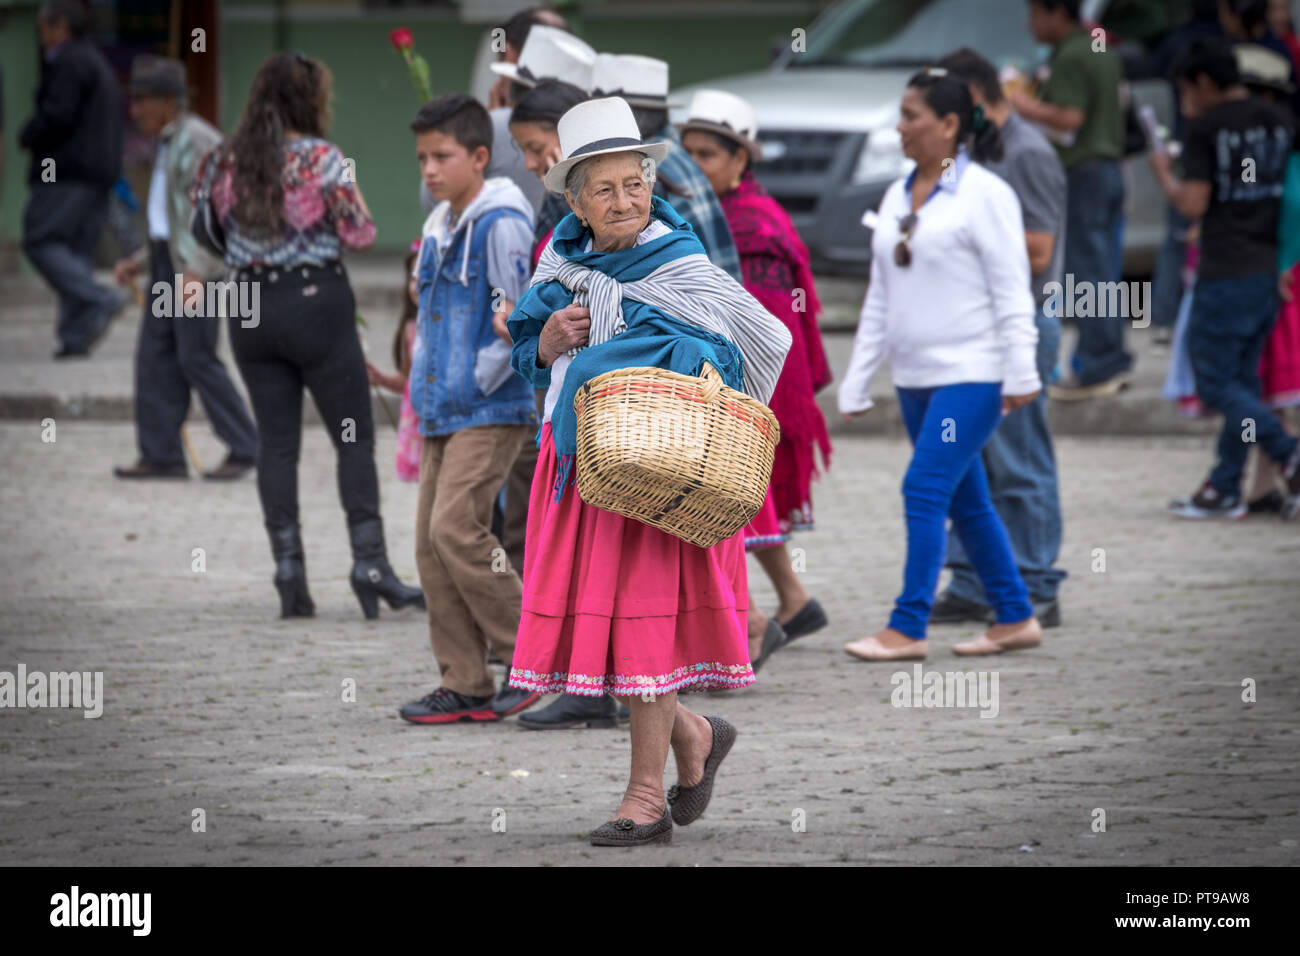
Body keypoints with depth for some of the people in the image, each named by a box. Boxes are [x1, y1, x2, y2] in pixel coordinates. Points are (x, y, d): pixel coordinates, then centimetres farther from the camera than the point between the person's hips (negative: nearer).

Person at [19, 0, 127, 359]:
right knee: (78, 247, 6)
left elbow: (58, 114, -19)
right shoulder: (98, 63, 22)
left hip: (67, 170, -10)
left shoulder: (68, 61, -10)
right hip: (100, 170, 10)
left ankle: (101, 302, -23)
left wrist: (28, 137, -3)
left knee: (41, 242, -11)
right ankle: (75, 335, -1)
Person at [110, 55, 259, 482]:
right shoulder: (168, 144, 19)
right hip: (167, 261, 10)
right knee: (154, 356, 5)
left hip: (195, 266, -10)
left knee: (196, 358, -10)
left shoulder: (198, 140, -12)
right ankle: (161, 454, 6)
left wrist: (198, 270, -25)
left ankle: (245, 448, -1)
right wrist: (139, 261, 18)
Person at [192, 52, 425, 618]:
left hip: (249, 310, 4)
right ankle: (369, 562, -3)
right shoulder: (322, 158, -12)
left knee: (276, 440, 7)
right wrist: (350, 201, 7)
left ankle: (289, 571, 3)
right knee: (354, 439, 4)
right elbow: (359, 234, -10)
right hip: (317, 303, -4)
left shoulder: (224, 162, 2)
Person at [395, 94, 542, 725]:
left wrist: (481, 378, -13)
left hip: (491, 410, -9)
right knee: (432, 543, 4)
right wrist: (424, 377, 17)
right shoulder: (439, 228, 15)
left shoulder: (501, 224, -12)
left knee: (456, 529, -17)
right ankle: (465, 685, 8)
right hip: (443, 410, 9)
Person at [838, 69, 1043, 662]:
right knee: (965, 503, 10)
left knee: (925, 490, -13)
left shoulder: (984, 195, -8)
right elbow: (880, 298, 16)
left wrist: (1020, 374, -15)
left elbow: (1011, 292, -10)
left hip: (971, 375, -8)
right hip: (915, 377, 8)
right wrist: (856, 384, 14)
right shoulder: (897, 197, 13)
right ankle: (1014, 618, 19)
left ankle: (907, 628, -12)